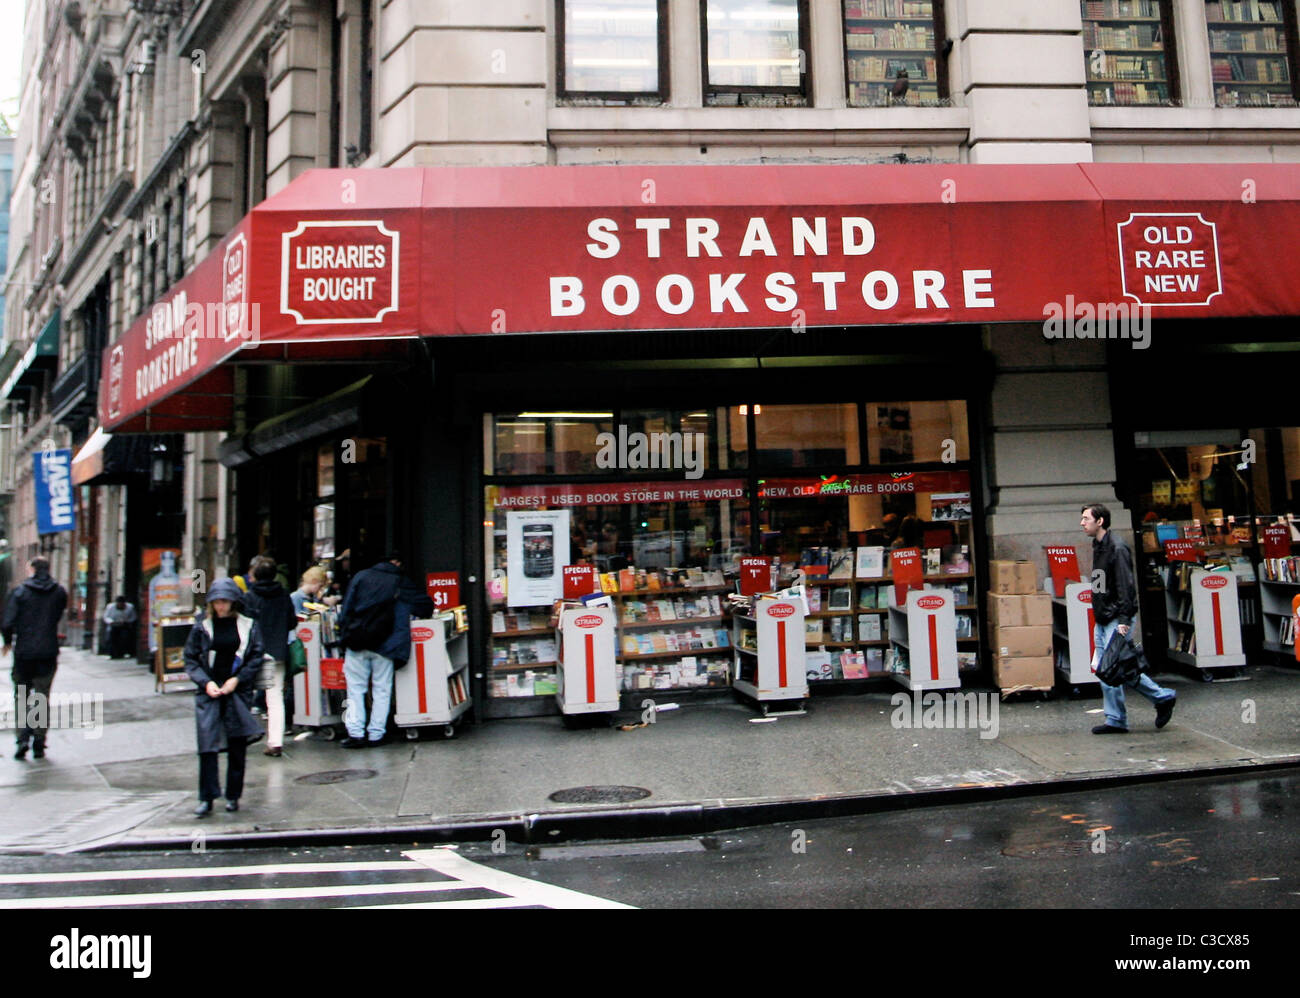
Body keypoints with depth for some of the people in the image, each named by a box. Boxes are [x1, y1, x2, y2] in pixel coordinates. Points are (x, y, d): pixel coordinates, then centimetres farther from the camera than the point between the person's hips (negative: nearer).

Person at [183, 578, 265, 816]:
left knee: (237, 746, 5)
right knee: (207, 744, -6)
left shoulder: (248, 625, 2)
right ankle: (206, 798, 2)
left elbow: (256, 658, 1)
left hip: (238, 692, 0)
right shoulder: (202, 627, 4)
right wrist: (205, 683, -8)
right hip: (208, 693, 0)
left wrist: (237, 679, -10)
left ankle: (233, 796, 17)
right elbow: (191, 660, 5)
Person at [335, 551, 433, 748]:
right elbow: (427, 606, 6)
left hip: (357, 642, 1)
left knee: (355, 689, 9)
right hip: (384, 644, -1)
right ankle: (376, 734, 10)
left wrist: (345, 632, 8)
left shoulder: (361, 576, 8)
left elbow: (346, 608, 4)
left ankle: (356, 733, 6)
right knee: (381, 690, 8)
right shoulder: (402, 583, 5)